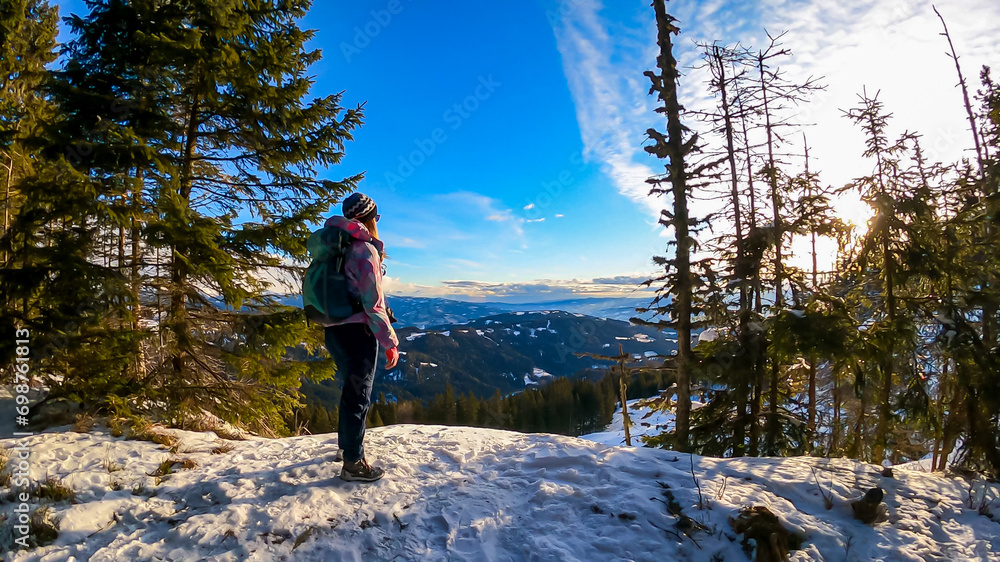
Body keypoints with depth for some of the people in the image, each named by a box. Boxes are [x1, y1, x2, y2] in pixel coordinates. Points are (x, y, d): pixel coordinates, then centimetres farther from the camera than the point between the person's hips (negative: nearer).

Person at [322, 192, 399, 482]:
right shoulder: (365, 251, -16)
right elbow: (373, 304, -19)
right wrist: (390, 343, -14)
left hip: (335, 330, 9)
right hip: (358, 332, -9)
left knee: (351, 390, 24)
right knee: (358, 396, 3)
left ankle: (347, 442, 42)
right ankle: (353, 463, 15)